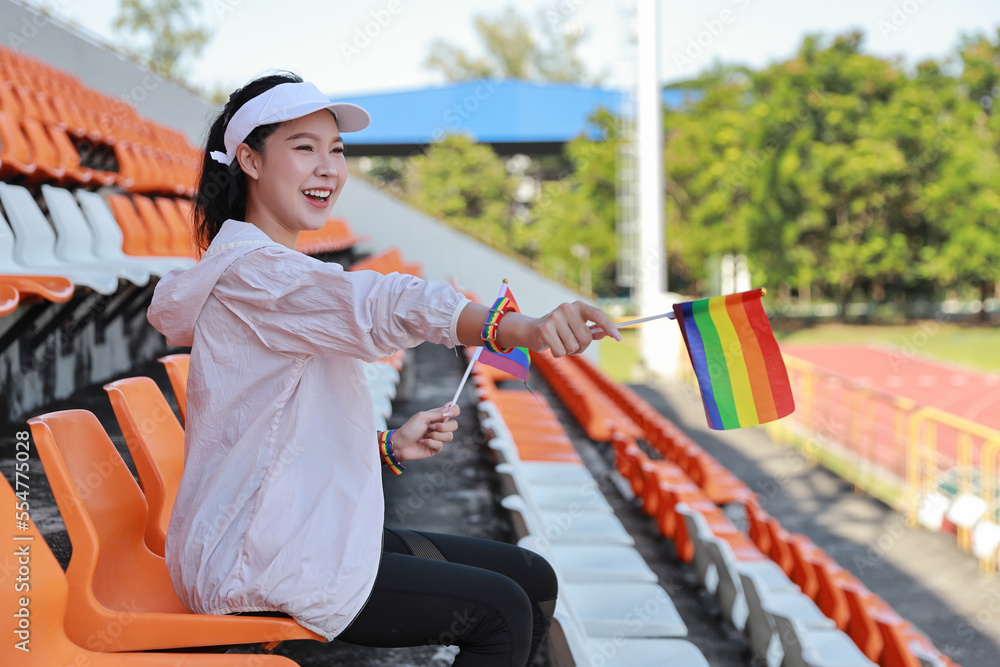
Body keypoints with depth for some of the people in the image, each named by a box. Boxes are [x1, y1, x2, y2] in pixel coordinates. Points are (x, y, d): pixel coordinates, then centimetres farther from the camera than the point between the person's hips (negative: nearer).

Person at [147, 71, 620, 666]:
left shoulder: (276, 273, 18)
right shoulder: (250, 272, -18)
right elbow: (378, 306, -38)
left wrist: (390, 445, 2)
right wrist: (519, 329, -53)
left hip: (311, 534, 11)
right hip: (257, 568, -10)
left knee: (533, 580, 9)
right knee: (500, 613, -11)